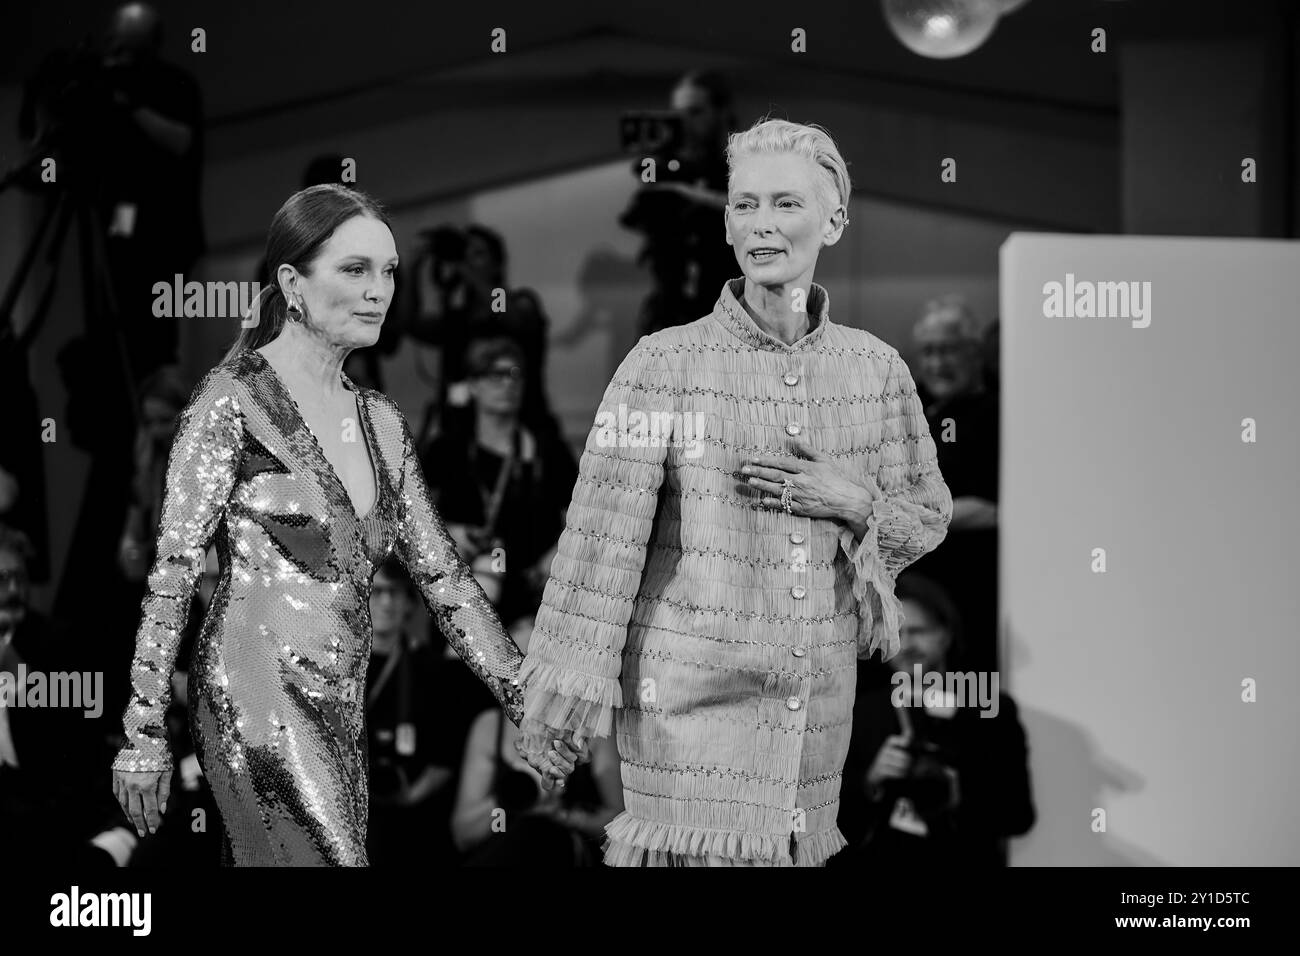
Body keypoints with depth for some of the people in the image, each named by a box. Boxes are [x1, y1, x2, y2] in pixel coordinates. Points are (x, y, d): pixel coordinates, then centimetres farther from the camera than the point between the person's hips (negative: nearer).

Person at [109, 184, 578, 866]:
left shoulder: (380, 421, 16)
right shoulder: (232, 404, -4)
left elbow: (442, 574, 17)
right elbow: (171, 575, -5)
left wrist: (525, 701, 10)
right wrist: (144, 733, -8)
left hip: (341, 709, 6)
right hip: (257, 696, -6)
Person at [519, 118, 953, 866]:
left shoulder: (877, 369, 4)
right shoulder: (666, 365, -6)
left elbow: (928, 515, 14)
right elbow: (604, 532, -9)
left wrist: (853, 503, -7)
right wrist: (573, 685, -12)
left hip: (818, 697, 4)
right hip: (692, 692, -3)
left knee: (794, 853, 9)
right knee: (701, 853, -7)